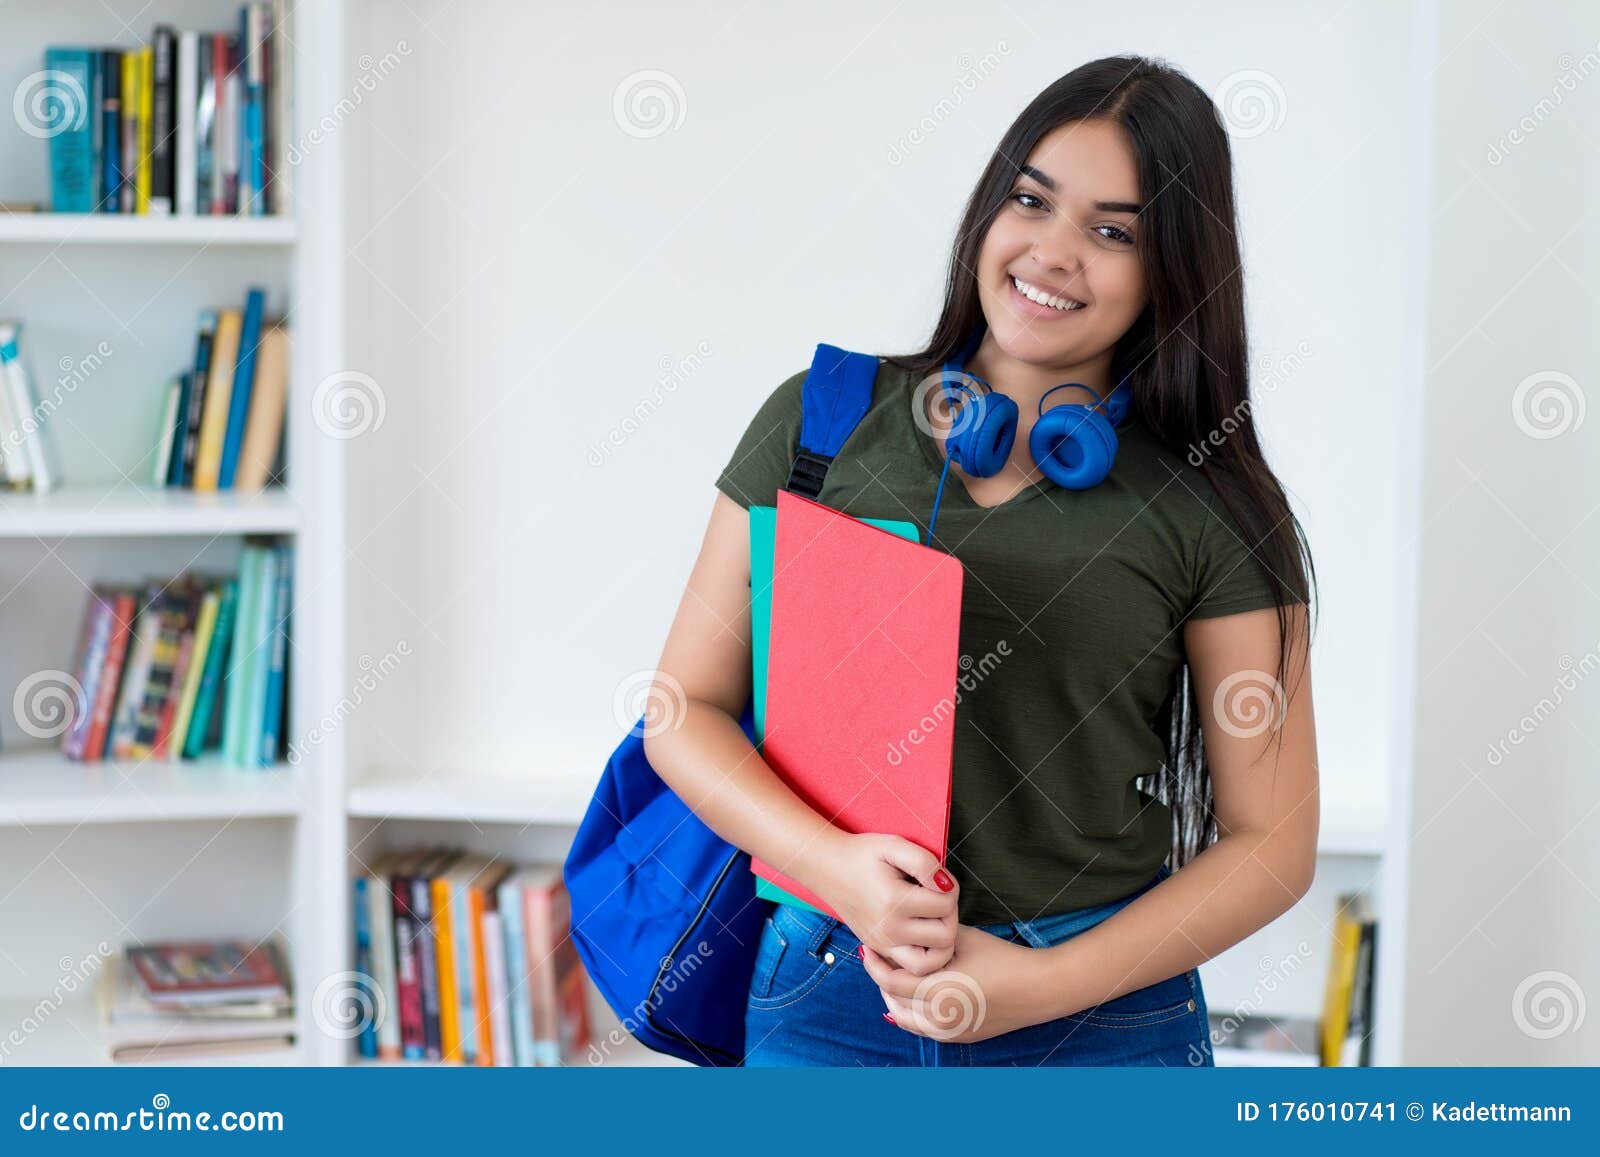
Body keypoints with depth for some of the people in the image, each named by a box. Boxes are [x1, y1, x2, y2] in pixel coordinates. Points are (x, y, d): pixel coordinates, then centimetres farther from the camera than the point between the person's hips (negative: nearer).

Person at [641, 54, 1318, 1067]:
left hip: (1104, 1016, -1)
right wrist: (834, 863, -16)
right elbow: (686, 710, 1)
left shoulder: (1214, 505, -4)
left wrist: (1047, 983, -13)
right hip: (830, 999, 1)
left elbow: (1273, 841, -3)